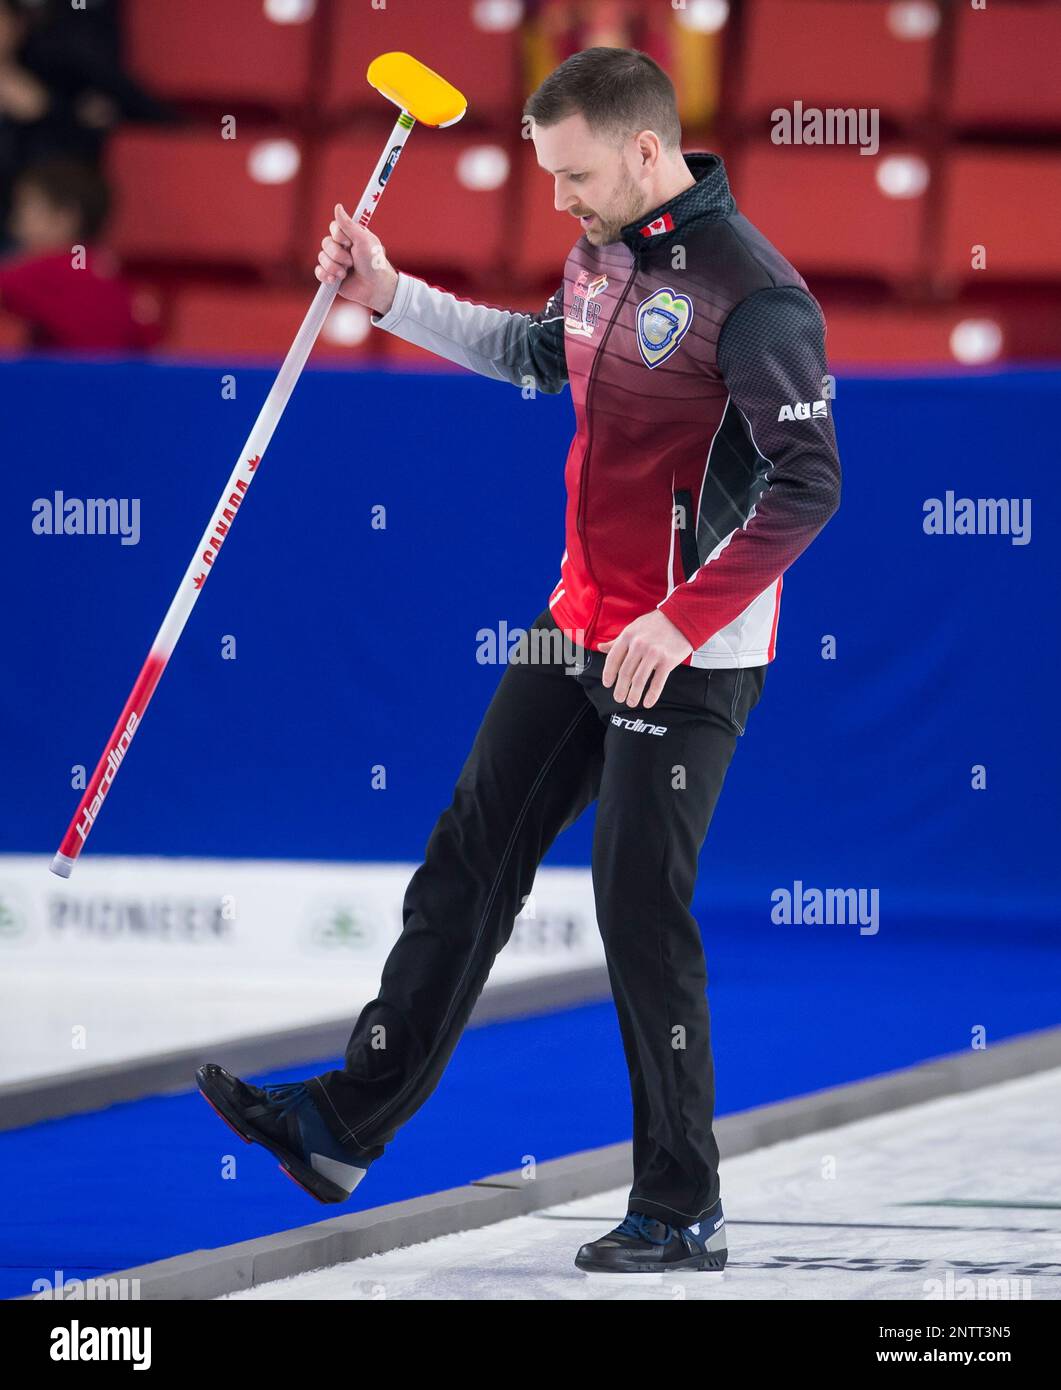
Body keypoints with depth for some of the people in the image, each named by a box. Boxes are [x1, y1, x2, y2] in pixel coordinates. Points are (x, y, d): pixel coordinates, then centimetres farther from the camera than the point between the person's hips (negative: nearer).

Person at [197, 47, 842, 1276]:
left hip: (687, 657, -8)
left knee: (640, 910, -5)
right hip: (579, 628, 8)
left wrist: (682, 621, -25)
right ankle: (346, 1124, 18)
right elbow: (537, 355, 29)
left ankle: (683, 1212, 5)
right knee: (469, 859, 10)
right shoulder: (600, 255, 7)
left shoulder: (751, 291, -20)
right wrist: (389, 297, 21)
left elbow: (808, 485, -23)